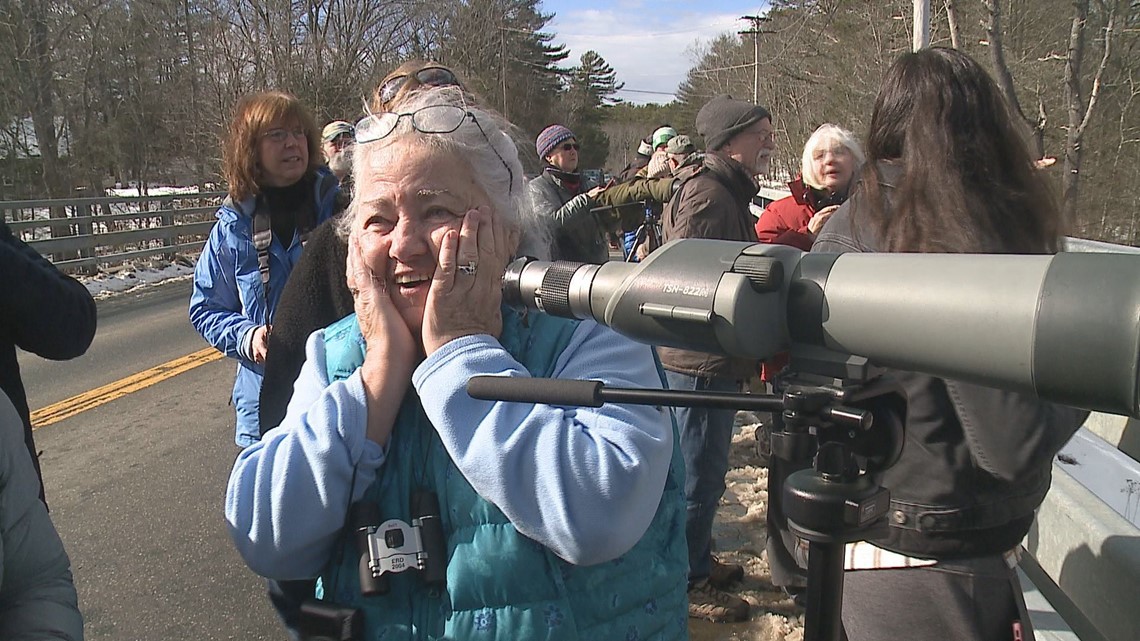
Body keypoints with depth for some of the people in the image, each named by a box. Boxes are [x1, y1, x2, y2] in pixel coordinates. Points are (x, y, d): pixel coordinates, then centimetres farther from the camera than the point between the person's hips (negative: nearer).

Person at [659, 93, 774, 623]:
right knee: (699, 471, 1)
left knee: (703, 466, 20)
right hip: (700, 360, -11)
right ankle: (689, 583, 16)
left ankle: (697, 560, 36)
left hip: (713, 359, 11)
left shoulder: (727, 190, 16)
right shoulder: (706, 193, -18)